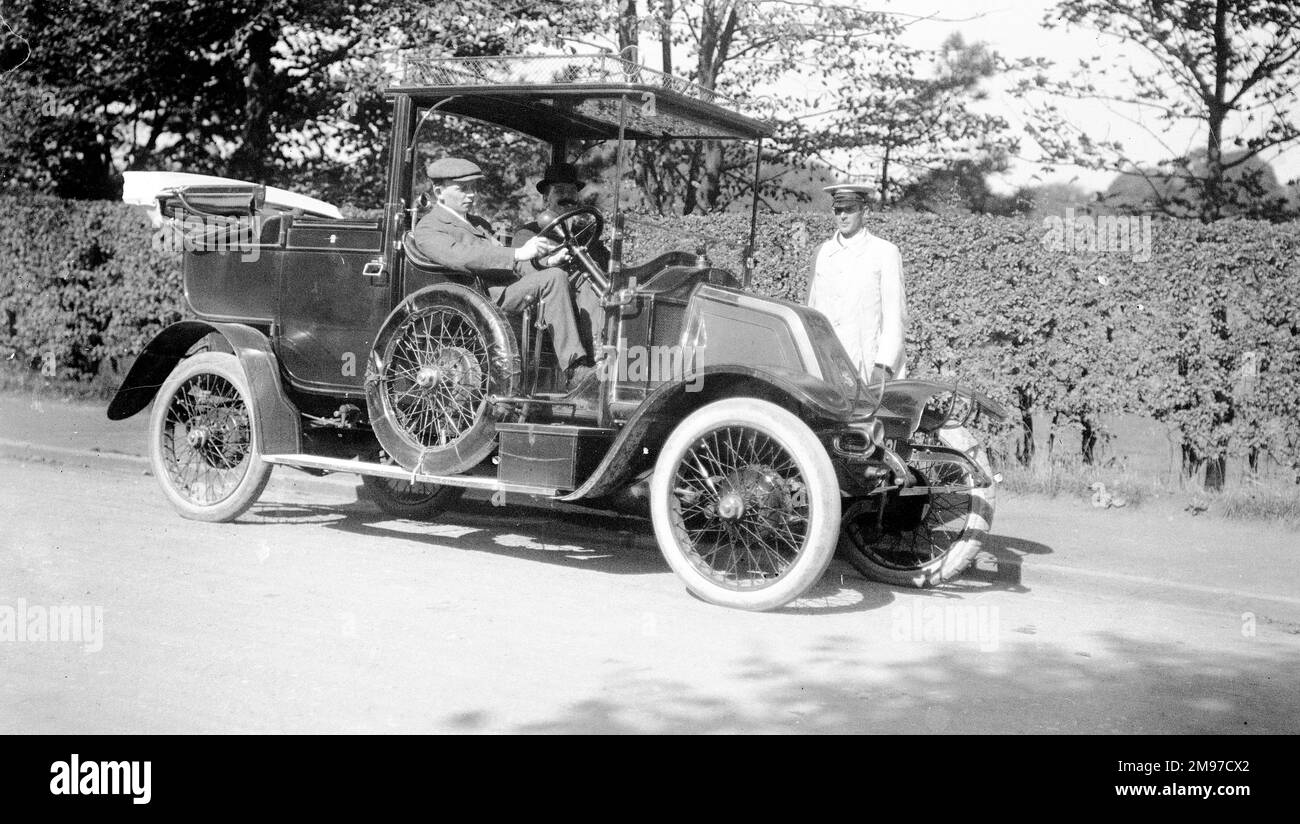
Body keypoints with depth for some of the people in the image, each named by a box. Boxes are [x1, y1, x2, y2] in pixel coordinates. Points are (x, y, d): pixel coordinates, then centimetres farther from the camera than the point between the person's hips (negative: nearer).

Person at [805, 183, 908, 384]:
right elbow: (812, 309, 14)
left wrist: (883, 366, -11)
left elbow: (895, 315, -2)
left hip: (867, 366, -3)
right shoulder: (822, 252, 13)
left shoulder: (885, 252, 1)